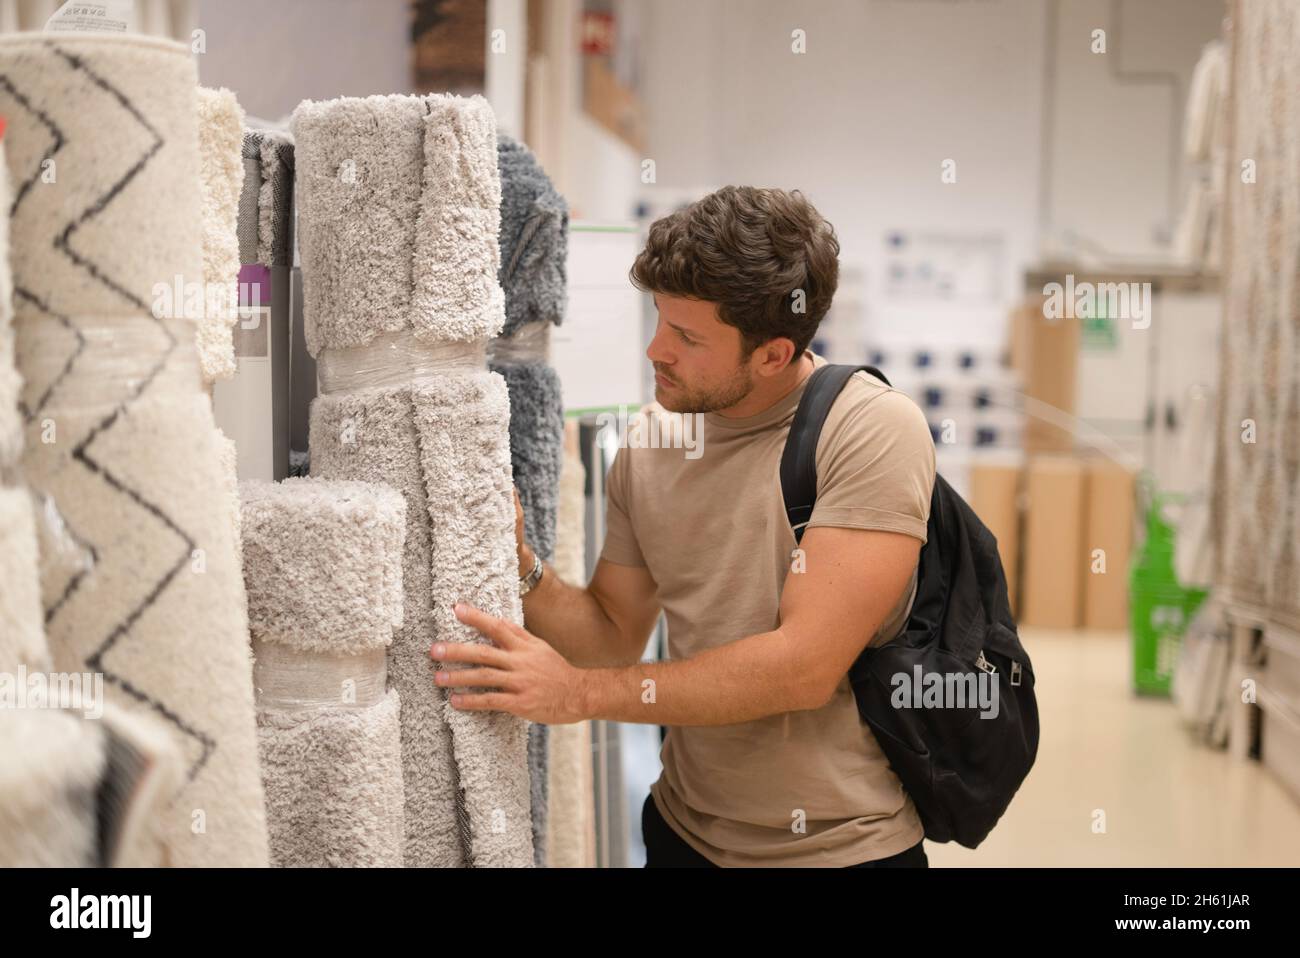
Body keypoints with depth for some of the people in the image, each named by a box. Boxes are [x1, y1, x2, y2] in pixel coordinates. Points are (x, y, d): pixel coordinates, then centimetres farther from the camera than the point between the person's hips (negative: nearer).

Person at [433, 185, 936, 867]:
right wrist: (519, 565, -14)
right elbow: (613, 635, 5)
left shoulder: (873, 431, -20)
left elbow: (805, 666, -26)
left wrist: (581, 691, -24)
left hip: (840, 846, -4)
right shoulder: (651, 439, -3)